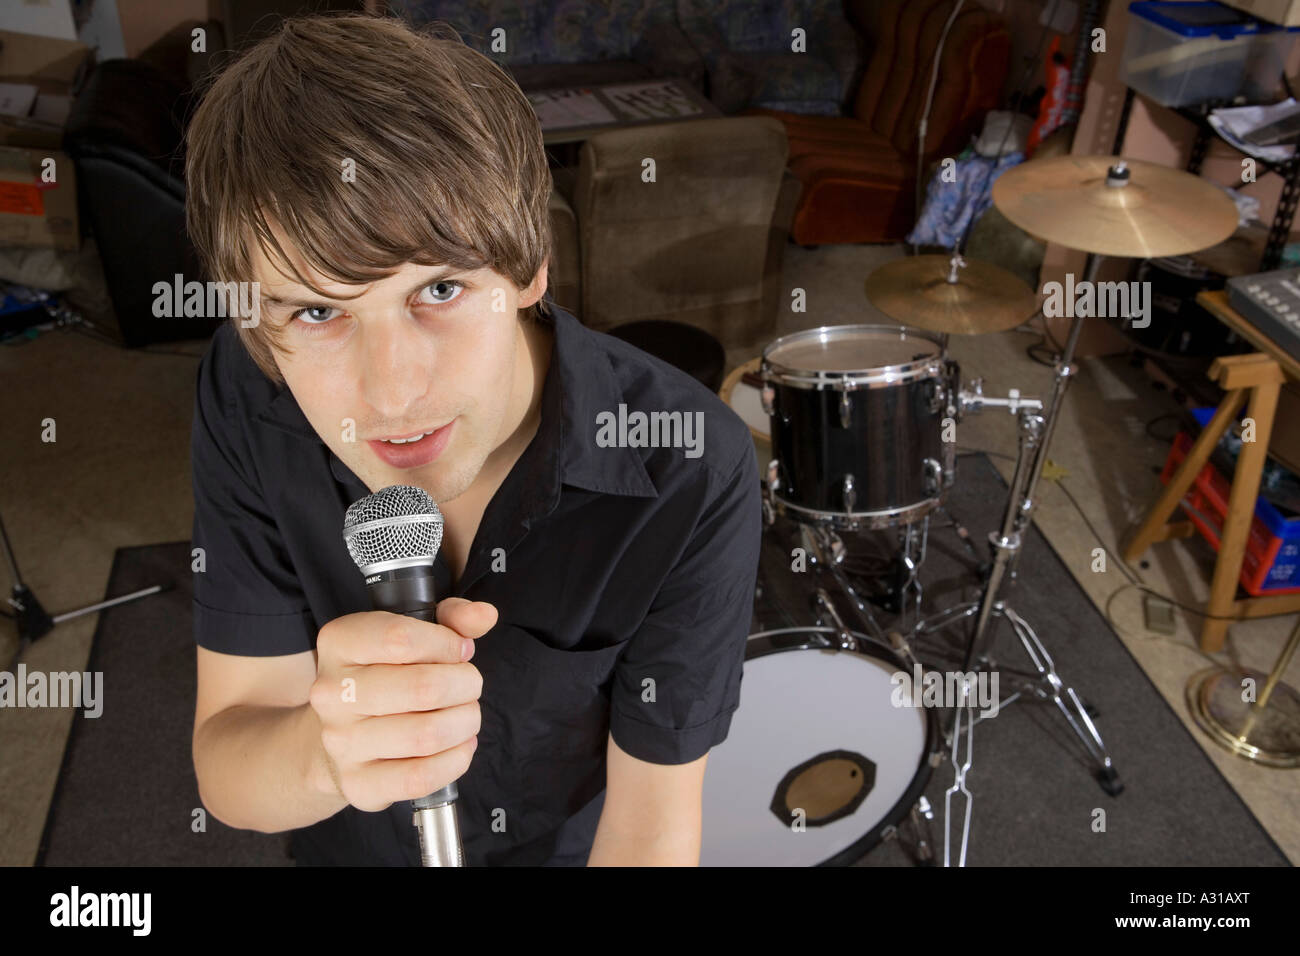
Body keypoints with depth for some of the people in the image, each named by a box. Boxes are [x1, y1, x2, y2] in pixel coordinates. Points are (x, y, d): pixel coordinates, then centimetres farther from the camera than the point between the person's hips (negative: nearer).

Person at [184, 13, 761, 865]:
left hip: (563, 846, -1)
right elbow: (227, 779, -21)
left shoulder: (691, 475, -32)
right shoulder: (245, 398, -24)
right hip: (335, 845, 2)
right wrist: (325, 751, -40)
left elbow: (653, 826, -21)